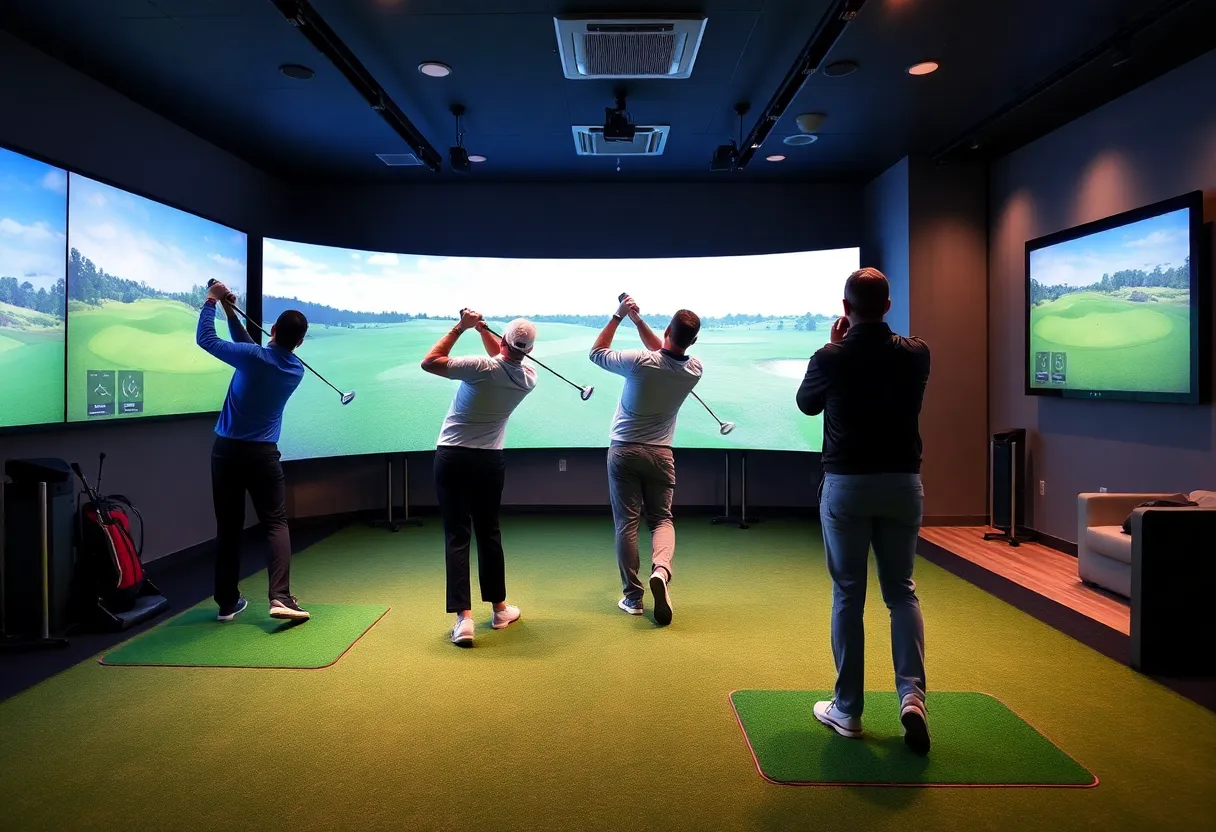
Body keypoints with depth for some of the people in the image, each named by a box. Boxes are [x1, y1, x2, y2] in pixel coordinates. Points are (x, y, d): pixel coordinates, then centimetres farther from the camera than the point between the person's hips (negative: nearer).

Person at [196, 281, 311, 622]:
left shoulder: (254, 357, -13)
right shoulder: (297, 370, 3)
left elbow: (206, 339, -2)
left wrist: (212, 301, 8)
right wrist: (231, 314, 13)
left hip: (227, 450, -1)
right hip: (263, 453, 1)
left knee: (228, 528, 7)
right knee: (276, 523, 2)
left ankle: (228, 602, 14)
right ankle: (280, 597, -14)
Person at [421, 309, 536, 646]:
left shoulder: (482, 368, -21)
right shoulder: (529, 378, -5)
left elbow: (428, 362, -12)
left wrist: (460, 328, -7)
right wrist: (482, 330, 13)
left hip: (453, 457, -4)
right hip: (491, 460, 4)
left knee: (456, 536, -2)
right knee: (489, 533, 17)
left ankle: (464, 617, -9)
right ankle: (499, 609, 25)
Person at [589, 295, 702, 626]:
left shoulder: (640, 362, -19)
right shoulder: (694, 370, -6)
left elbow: (596, 352, -2)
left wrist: (618, 316, 2)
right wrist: (638, 320, 10)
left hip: (623, 450, -2)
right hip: (660, 453, 2)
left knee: (626, 522, 4)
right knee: (662, 519, 10)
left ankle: (632, 596, 7)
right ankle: (661, 570, -19)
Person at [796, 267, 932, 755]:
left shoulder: (831, 358, -9)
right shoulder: (916, 354, -1)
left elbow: (806, 404, 10)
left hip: (846, 485, -2)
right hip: (902, 483, 3)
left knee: (847, 595, 6)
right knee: (901, 591, 14)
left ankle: (848, 710, 14)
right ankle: (912, 693, -2)